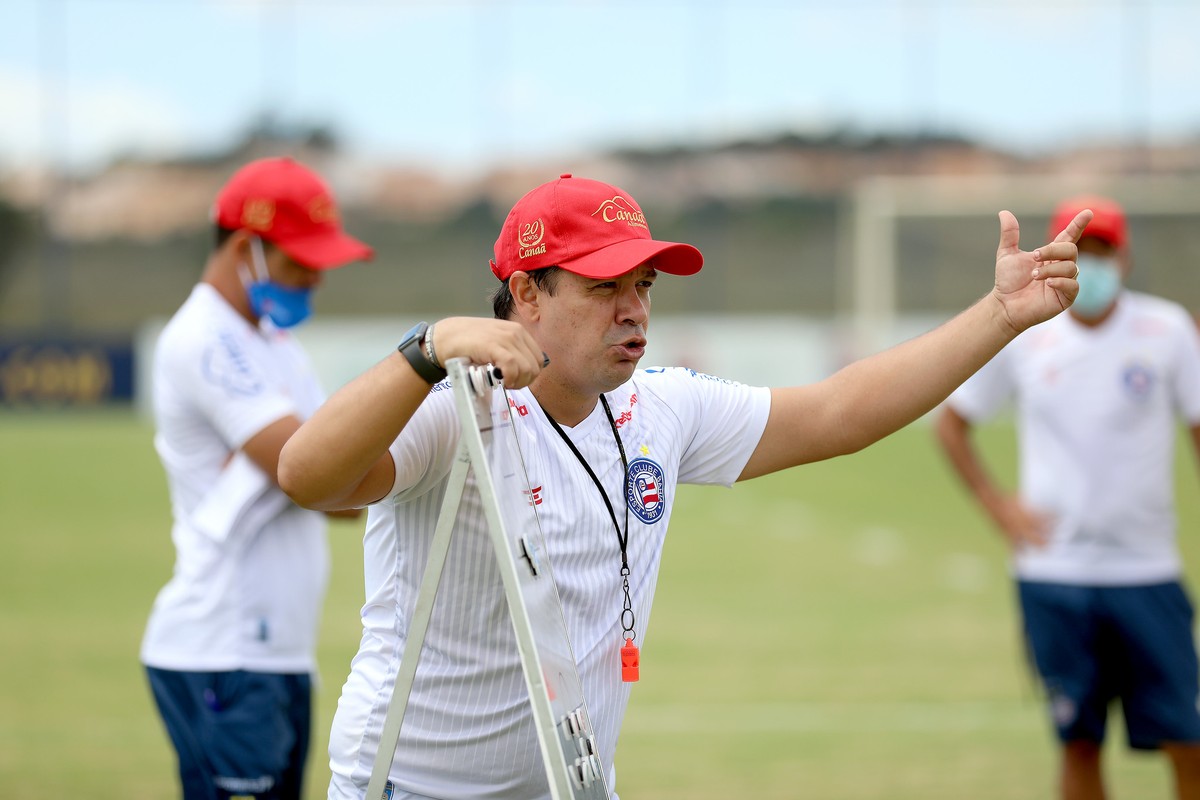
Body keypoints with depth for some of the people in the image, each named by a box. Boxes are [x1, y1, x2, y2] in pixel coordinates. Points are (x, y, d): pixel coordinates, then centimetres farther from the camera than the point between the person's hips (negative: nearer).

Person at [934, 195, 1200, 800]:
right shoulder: (1021, 337, 4)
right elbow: (950, 423, 14)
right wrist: (997, 504, 3)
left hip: (1146, 569, -1)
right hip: (1052, 572, 1)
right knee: (1079, 742, 4)